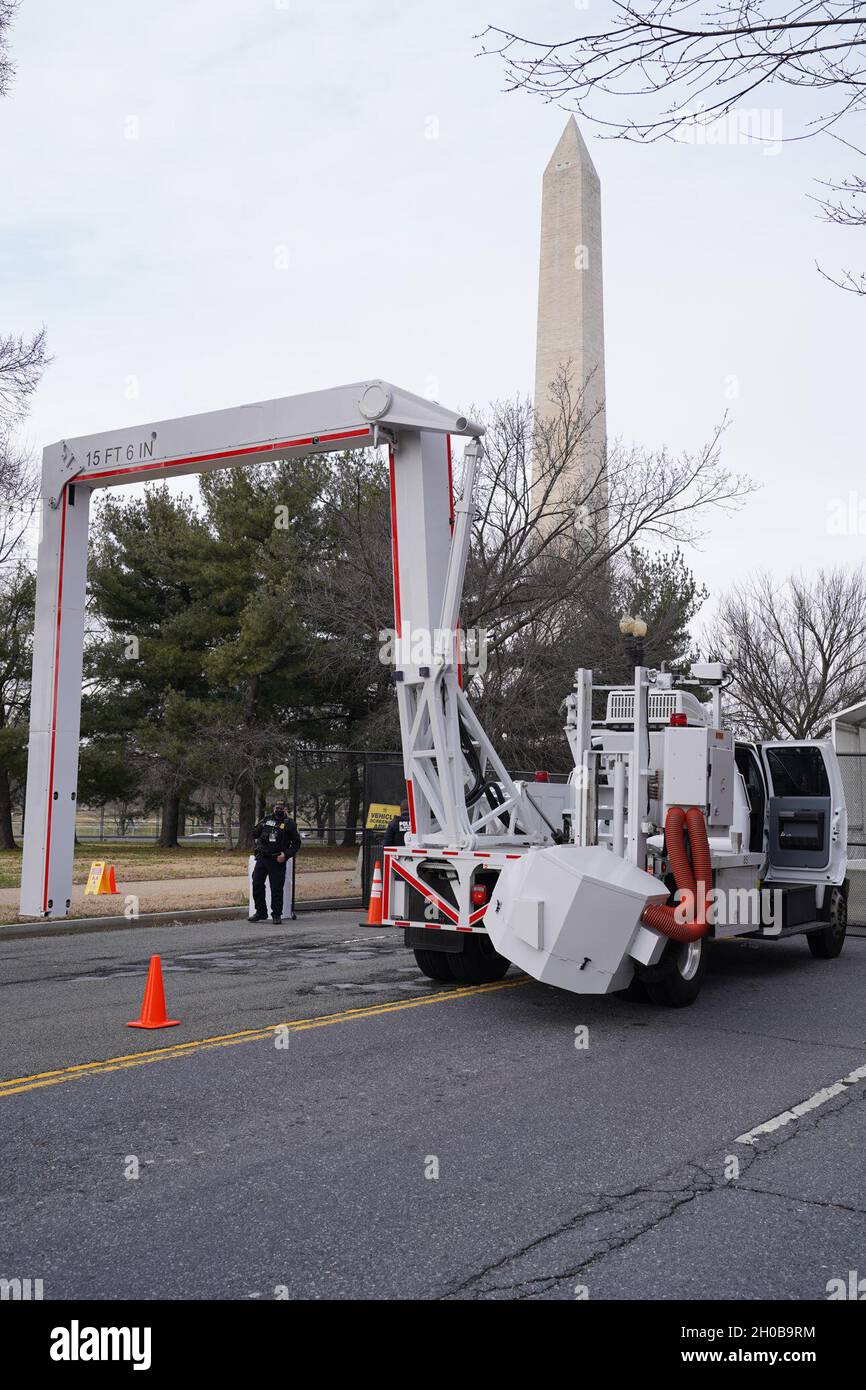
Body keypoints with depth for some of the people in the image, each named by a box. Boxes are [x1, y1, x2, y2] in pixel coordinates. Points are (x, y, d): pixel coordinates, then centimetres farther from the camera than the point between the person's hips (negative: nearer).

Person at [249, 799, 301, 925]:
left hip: (277, 861, -4)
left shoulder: (289, 824, -1)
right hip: (262, 858, 4)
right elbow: (255, 834, 26)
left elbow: (296, 843, -2)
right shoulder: (266, 820, 10)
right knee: (257, 884, 3)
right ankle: (261, 912, 14)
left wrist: (286, 854, -12)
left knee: (276, 888, -3)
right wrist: (258, 843, 11)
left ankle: (277, 915, 7)